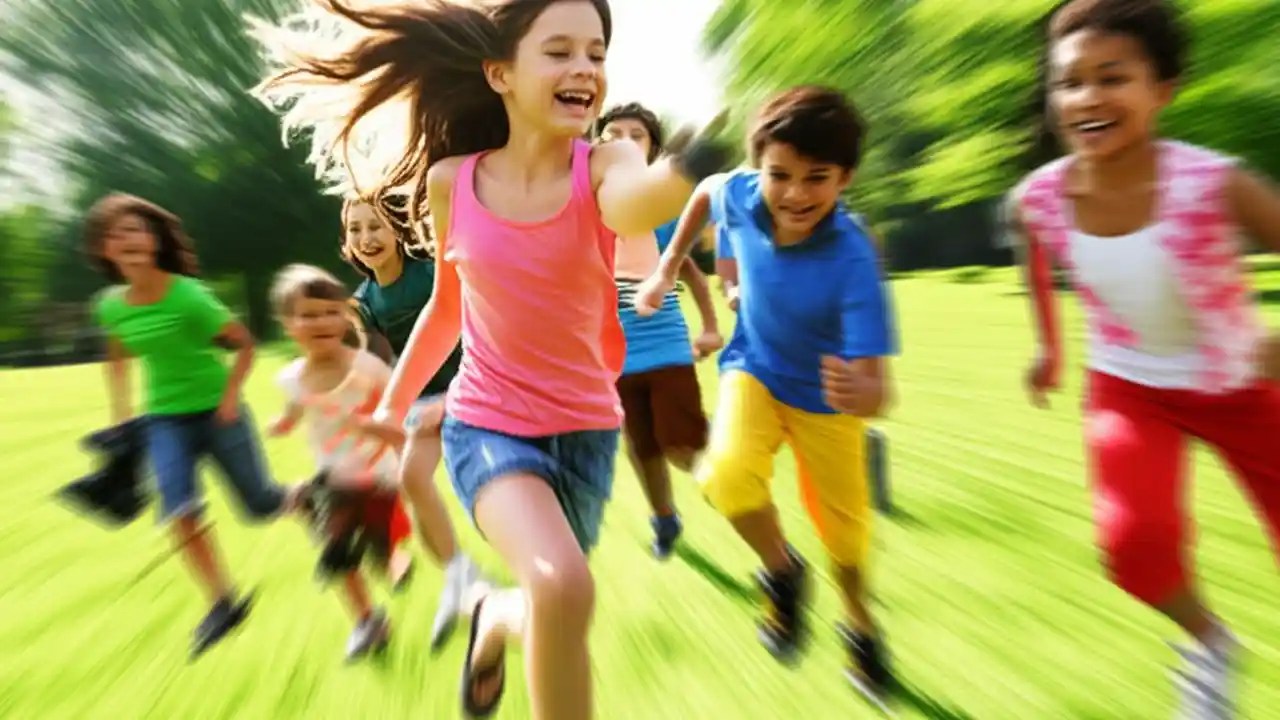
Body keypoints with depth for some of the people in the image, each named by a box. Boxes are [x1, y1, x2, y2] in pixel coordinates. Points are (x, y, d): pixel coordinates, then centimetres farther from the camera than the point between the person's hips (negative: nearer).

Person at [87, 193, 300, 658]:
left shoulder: (189, 295, -17)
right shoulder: (111, 306, -2)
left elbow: (245, 344, -8)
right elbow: (118, 357, 17)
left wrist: (231, 396, -15)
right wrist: (121, 417, 14)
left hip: (216, 411, -3)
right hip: (165, 419, 4)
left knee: (260, 505, 4)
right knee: (178, 509, -17)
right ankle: (223, 602, -4)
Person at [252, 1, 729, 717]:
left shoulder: (606, 164, -12)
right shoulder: (451, 181, -7)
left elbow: (631, 205, -38)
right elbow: (448, 305, 7)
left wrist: (689, 165, -61)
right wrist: (396, 400, 17)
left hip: (587, 428, 2)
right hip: (488, 423, -1)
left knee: (548, 611, 17)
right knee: (562, 586, -27)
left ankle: (494, 620, 54)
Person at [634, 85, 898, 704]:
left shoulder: (853, 259, -32)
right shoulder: (740, 194, -21)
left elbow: (874, 387, -36)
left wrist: (860, 392, -60)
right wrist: (665, 269, 3)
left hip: (825, 396, -2)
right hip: (754, 370, 2)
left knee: (844, 526, 10)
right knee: (729, 473, -28)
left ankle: (858, 622, 45)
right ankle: (782, 570, 6)